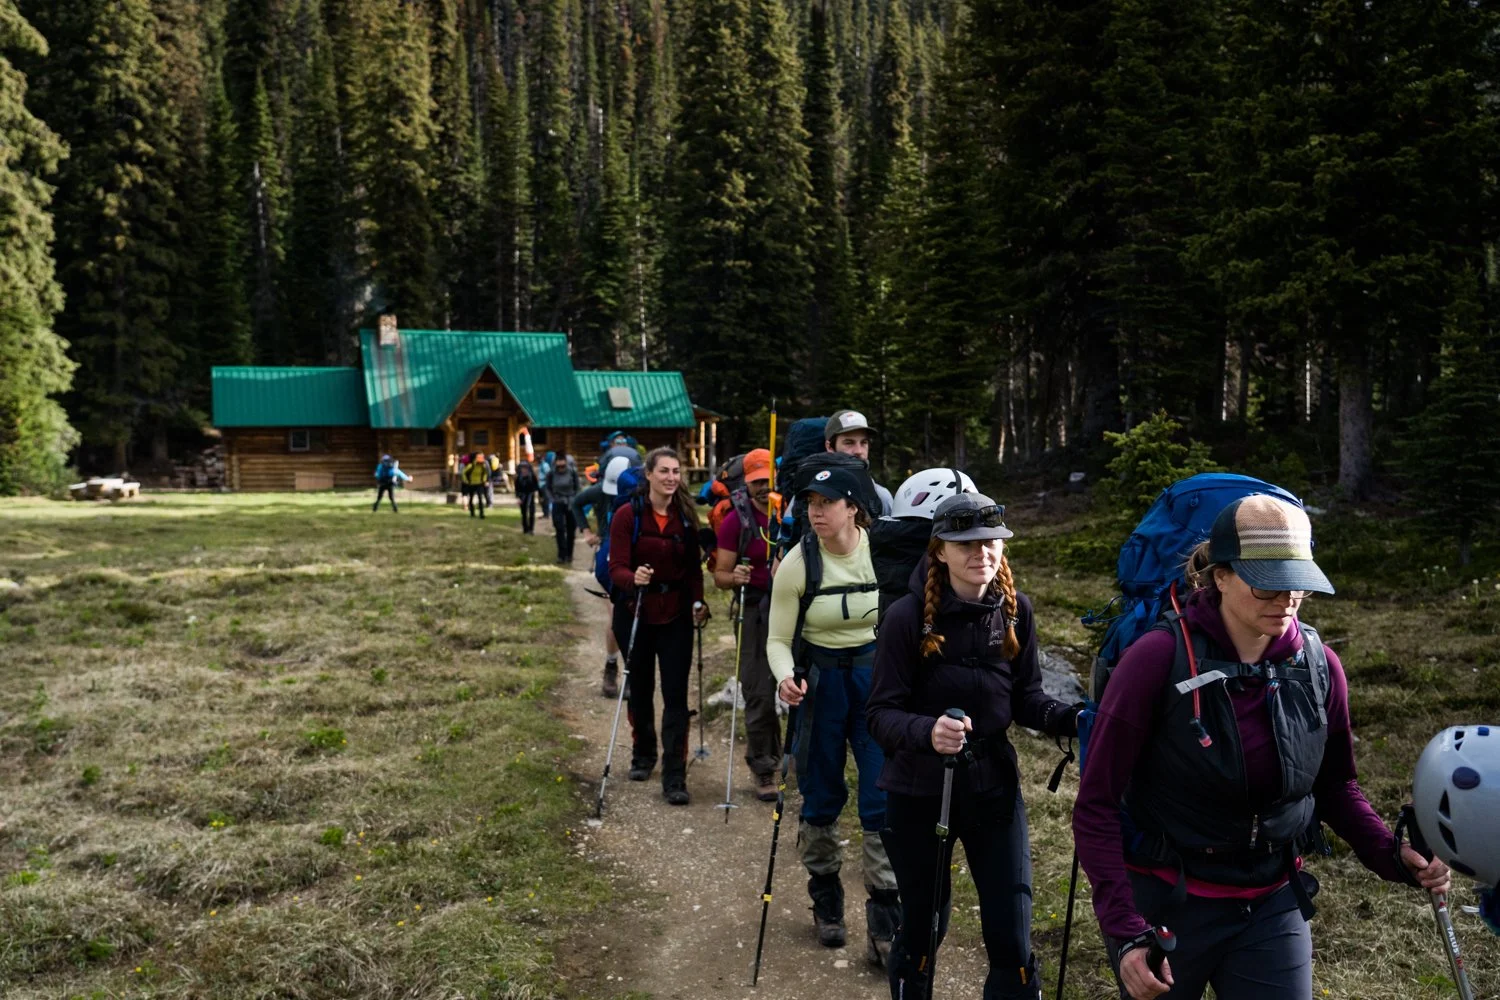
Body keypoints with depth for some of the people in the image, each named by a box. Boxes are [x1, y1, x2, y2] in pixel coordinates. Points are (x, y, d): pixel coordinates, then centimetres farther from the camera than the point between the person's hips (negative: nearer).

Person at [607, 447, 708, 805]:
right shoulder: (628, 516, -8)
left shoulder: (686, 516, 2)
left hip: (676, 614, 1)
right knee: (640, 689, 14)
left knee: (676, 694, -4)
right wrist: (633, 578, -34)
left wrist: (698, 601, -5)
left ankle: (674, 778, -1)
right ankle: (642, 755, 37)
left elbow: (694, 566, 8)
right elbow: (616, 567, -13)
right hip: (636, 612, -1)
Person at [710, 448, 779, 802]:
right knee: (759, 694, -1)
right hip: (756, 611, -3)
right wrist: (734, 577, -25)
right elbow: (720, 576, -3)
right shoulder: (736, 520, -3)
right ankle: (764, 770, 12)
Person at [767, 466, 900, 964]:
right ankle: (826, 905, 34)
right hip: (820, 680, 0)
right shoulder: (796, 564, -13)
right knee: (821, 798, 10)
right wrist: (786, 676, -27)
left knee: (884, 800, -3)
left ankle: (885, 927, 10)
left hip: (878, 678, 0)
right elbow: (778, 639, -7)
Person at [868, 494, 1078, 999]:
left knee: (1013, 941, 5)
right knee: (922, 931, 15)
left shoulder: (1015, 609, -5)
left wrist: (1075, 718, -18)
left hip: (994, 786, 3)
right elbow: (882, 715, -18)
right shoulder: (907, 617, -16)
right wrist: (927, 732, -38)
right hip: (920, 792, -2)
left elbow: (1025, 697, 1)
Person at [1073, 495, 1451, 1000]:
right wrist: (1126, 931, -20)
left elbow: (1334, 785, 11)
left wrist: (1391, 854, -7)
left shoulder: (1319, 665, -6)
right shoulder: (1160, 657, -19)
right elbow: (1096, 806, -15)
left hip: (1274, 908, 3)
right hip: (1163, 905, -3)